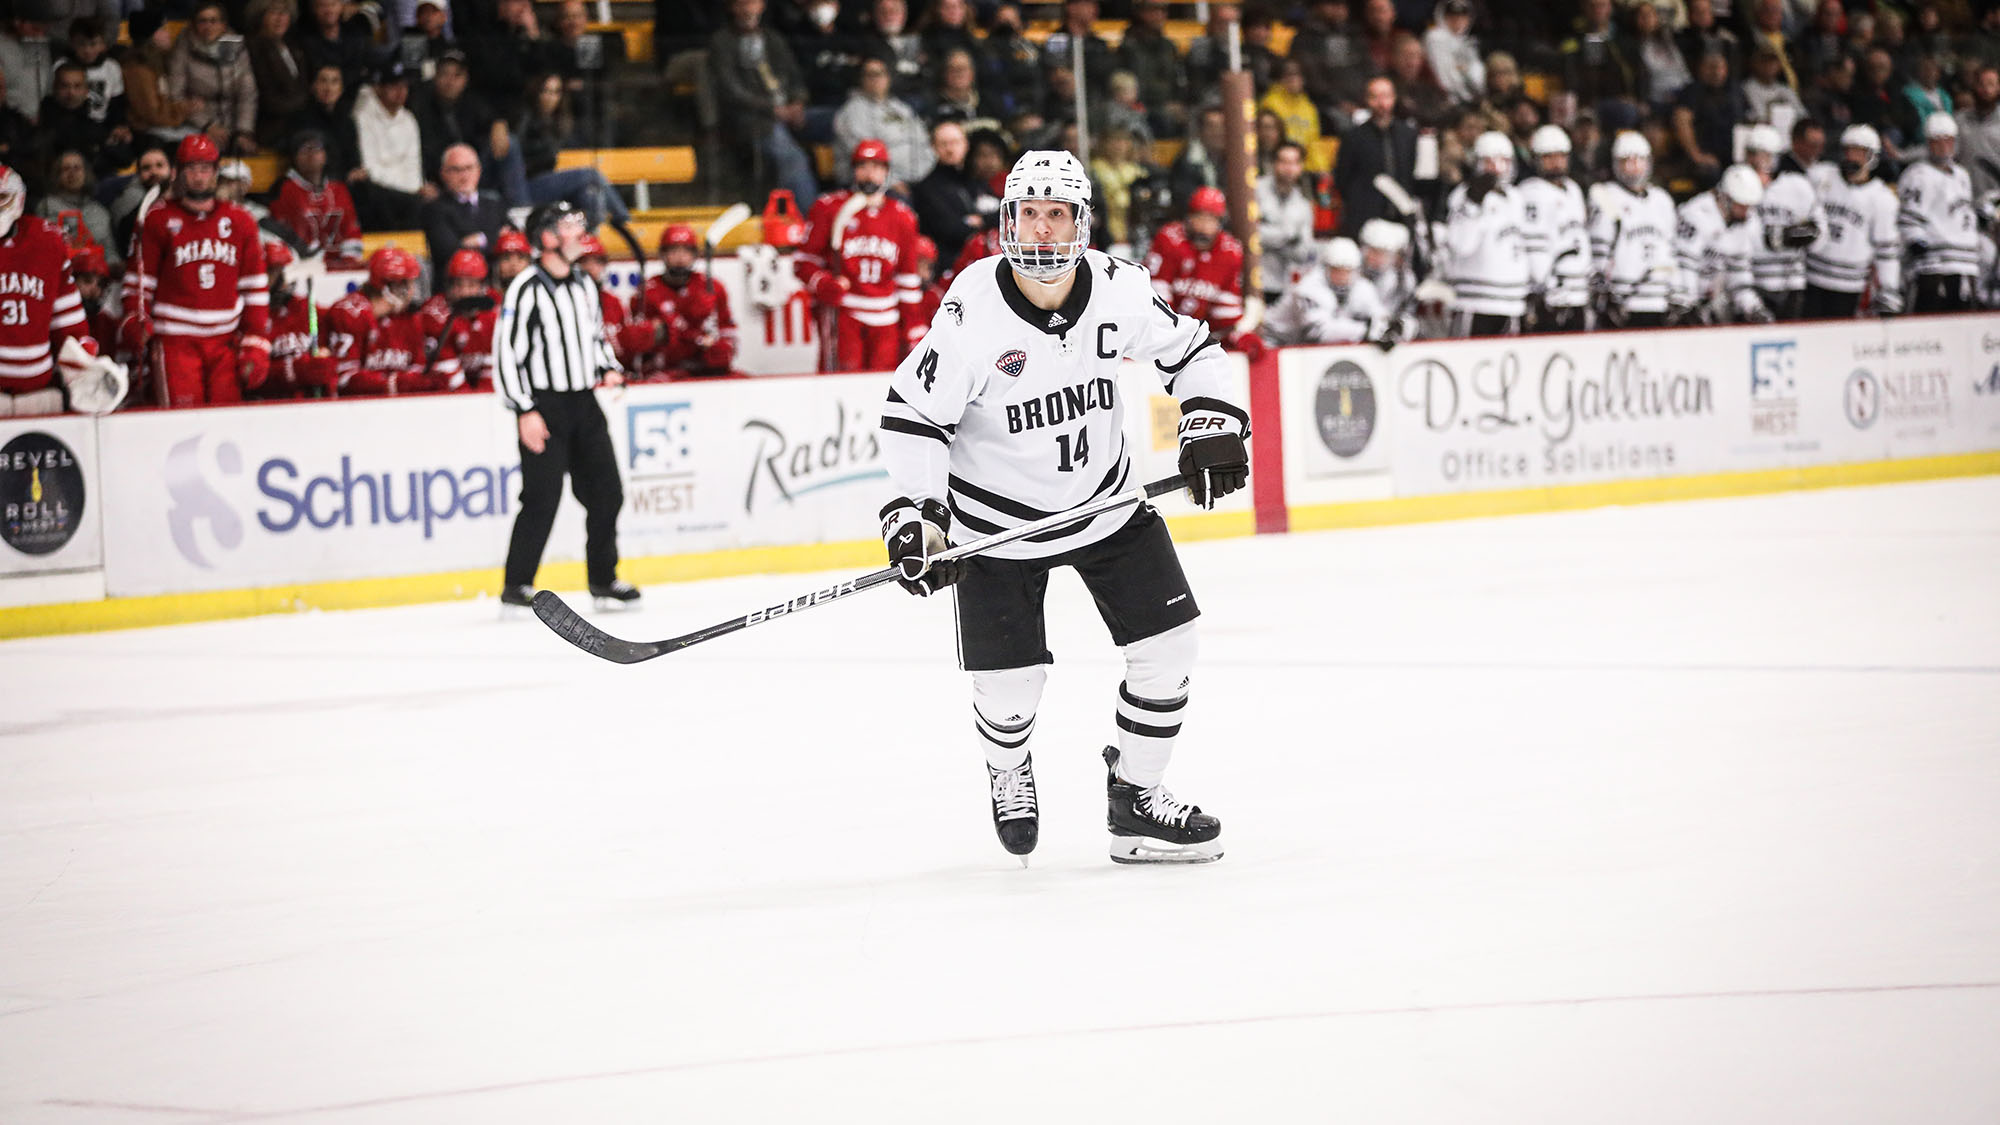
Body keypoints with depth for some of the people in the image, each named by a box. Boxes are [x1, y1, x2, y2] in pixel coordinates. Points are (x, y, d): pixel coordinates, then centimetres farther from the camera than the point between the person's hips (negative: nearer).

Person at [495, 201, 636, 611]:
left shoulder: (584, 284, 11)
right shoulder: (526, 289, -13)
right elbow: (506, 353, -14)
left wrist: (609, 369, 6)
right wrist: (524, 411, -18)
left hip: (584, 404, 7)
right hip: (544, 405, -7)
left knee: (606, 492, 6)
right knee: (542, 499, -9)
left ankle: (603, 581, 17)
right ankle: (517, 586, 1)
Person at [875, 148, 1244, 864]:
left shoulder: (1119, 289, -12)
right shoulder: (974, 310, -23)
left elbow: (1191, 353, 5)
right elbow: (913, 414, -17)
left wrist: (1212, 429, -8)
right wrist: (914, 517, -24)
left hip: (1109, 501, 4)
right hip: (998, 520, -4)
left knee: (1168, 645, -1)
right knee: (1009, 683, -5)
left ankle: (1136, 800, 18)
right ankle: (1008, 774, 31)